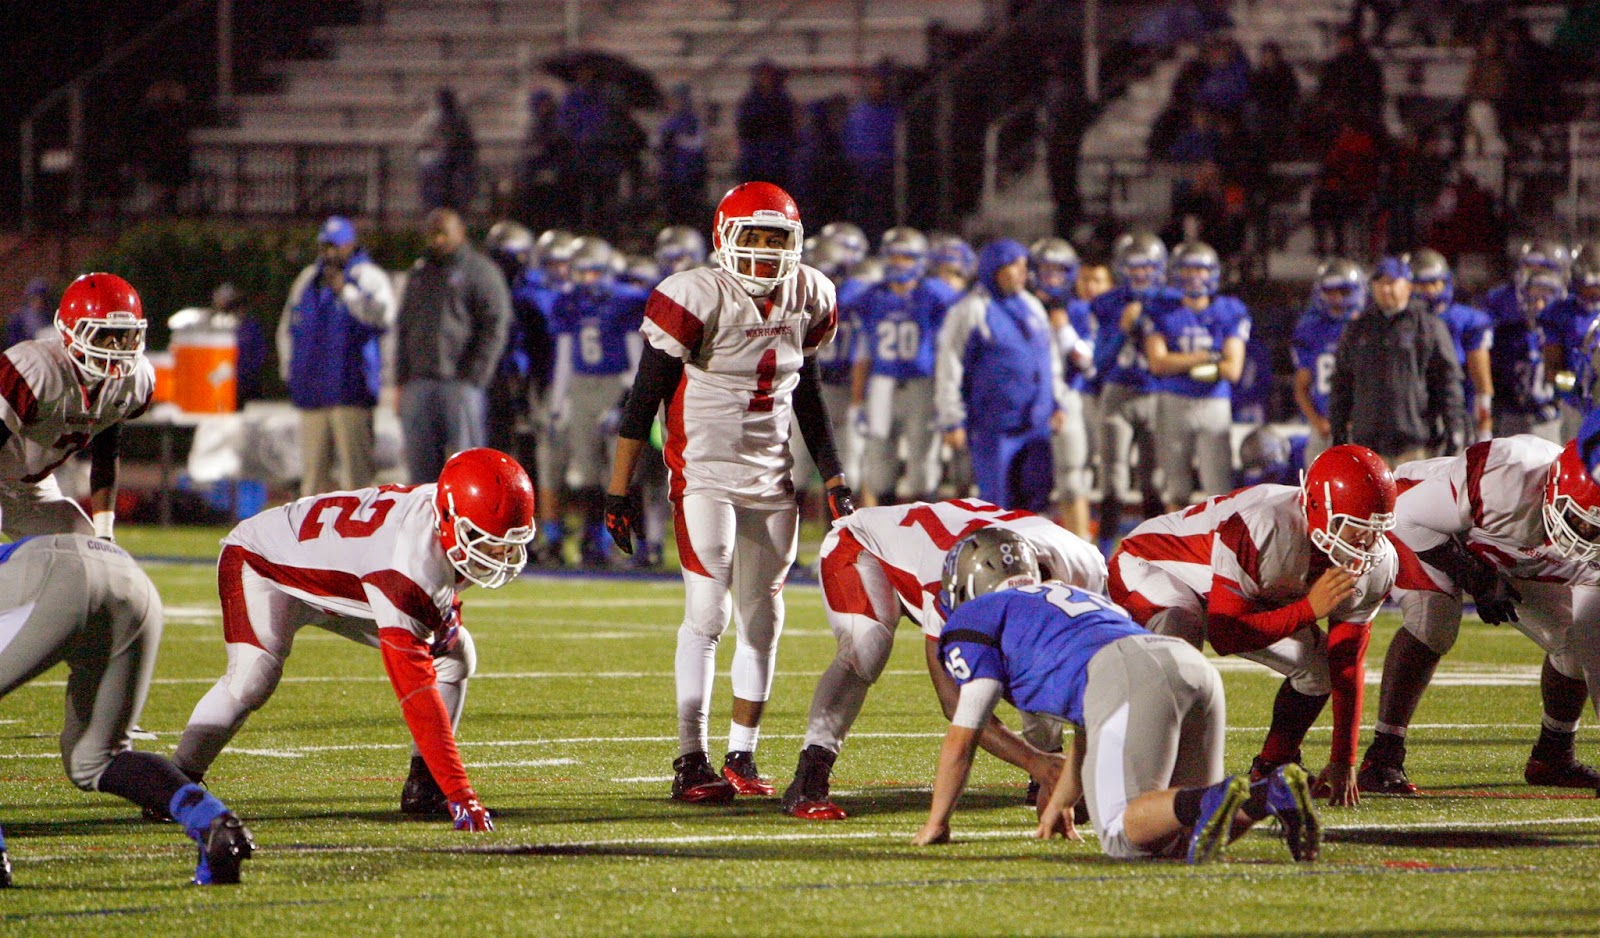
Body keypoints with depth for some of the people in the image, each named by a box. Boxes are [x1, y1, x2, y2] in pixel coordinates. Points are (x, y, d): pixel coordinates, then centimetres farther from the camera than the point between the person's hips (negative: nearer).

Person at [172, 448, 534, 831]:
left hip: (344, 579, 8)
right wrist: (459, 794, -47)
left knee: (455, 655, -3)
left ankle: (423, 787, 0)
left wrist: (447, 616, -13)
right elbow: (415, 692, -45)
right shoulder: (410, 565, -43)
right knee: (253, 677, -31)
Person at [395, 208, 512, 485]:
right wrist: (402, 380, 14)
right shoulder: (420, 272, 21)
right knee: (421, 463, 4)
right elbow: (404, 327, 24)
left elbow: (495, 327, -5)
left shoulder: (480, 271, 0)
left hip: (461, 381, -6)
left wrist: (475, 377, -12)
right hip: (419, 380, 6)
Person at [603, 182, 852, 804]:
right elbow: (644, 399, -11)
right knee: (707, 614, -12)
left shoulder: (808, 299, 4)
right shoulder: (697, 299, -15)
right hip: (705, 474, -6)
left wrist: (833, 479, 17)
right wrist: (620, 490, -12)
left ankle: (742, 757, 14)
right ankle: (690, 761, -9)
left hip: (771, 477, 6)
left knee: (763, 616, 6)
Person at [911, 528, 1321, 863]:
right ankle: (1274, 792, -12)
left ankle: (1211, 802, -33)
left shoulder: (977, 616, 19)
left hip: (1128, 680, -7)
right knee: (1173, 837, 13)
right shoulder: (1076, 595, 42)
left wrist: (936, 822, 29)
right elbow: (1088, 736, 48)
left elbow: (961, 738, 16)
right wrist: (1056, 806, 59)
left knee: (1123, 836, -5)